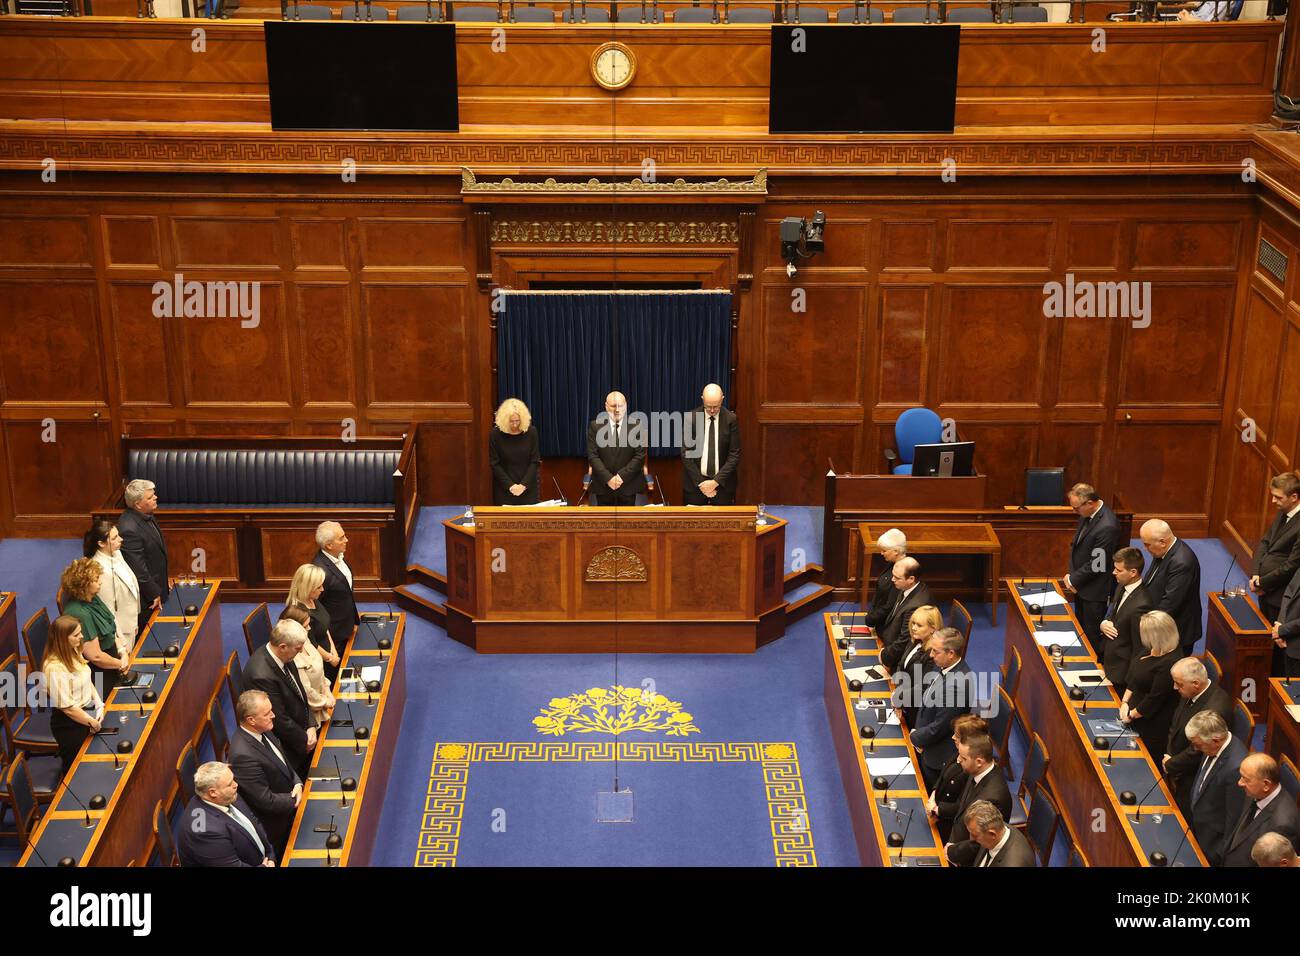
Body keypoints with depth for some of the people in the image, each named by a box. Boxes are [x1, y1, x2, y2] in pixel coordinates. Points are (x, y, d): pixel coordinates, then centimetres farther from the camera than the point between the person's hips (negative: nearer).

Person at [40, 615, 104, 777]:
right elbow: (67, 707, -24)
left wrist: (99, 706, -3)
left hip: (88, 710, 8)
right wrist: (91, 722, -14)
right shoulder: (55, 668, -29)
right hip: (70, 724, -8)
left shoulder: (73, 651, -4)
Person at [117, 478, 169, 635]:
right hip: (145, 598, -9)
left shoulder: (147, 516, 2)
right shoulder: (129, 529, -28)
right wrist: (154, 594, -15)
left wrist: (162, 586, 17)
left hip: (156, 588, 9)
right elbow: (138, 569, -24)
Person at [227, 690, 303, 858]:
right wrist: (294, 799, -15)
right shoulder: (243, 755, -36)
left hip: (287, 811, 7)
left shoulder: (263, 730, -11)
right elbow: (266, 800, -29)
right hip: (274, 826, -7)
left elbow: (283, 762, 6)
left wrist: (297, 783, -12)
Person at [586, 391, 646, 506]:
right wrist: (608, 478, -13)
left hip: (628, 485, -1)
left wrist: (622, 476, -12)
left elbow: (640, 455, -4)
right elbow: (592, 456, -2)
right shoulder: (595, 426, 2)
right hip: (603, 485, 1)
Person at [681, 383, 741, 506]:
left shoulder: (731, 419, -4)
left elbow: (734, 455, -5)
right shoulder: (692, 418, -4)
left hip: (723, 483, 0)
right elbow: (686, 454, -4)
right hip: (694, 483, 0)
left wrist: (716, 481, -12)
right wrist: (700, 482, -10)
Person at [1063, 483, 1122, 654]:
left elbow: (1096, 564, -24)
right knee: (1080, 627, 22)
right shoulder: (1086, 514, -3)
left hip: (1095, 590, -9)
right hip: (1081, 584, 9)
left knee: (1092, 634, 5)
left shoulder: (1107, 527, -30)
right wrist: (1071, 575, 0)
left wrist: (1073, 580, -12)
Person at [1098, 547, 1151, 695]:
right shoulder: (1122, 587, -2)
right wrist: (1103, 624, -8)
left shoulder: (1140, 605, -29)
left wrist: (1129, 682, -13)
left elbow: (1139, 648, -22)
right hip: (1108, 662, 8)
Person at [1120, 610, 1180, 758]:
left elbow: (1154, 700, -24)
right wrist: (1124, 702, 0)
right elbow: (1133, 677, 11)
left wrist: (1131, 715, -12)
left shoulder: (1169, 664, -28)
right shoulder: (1153, 651, 2)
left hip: (1151, 730, -9)